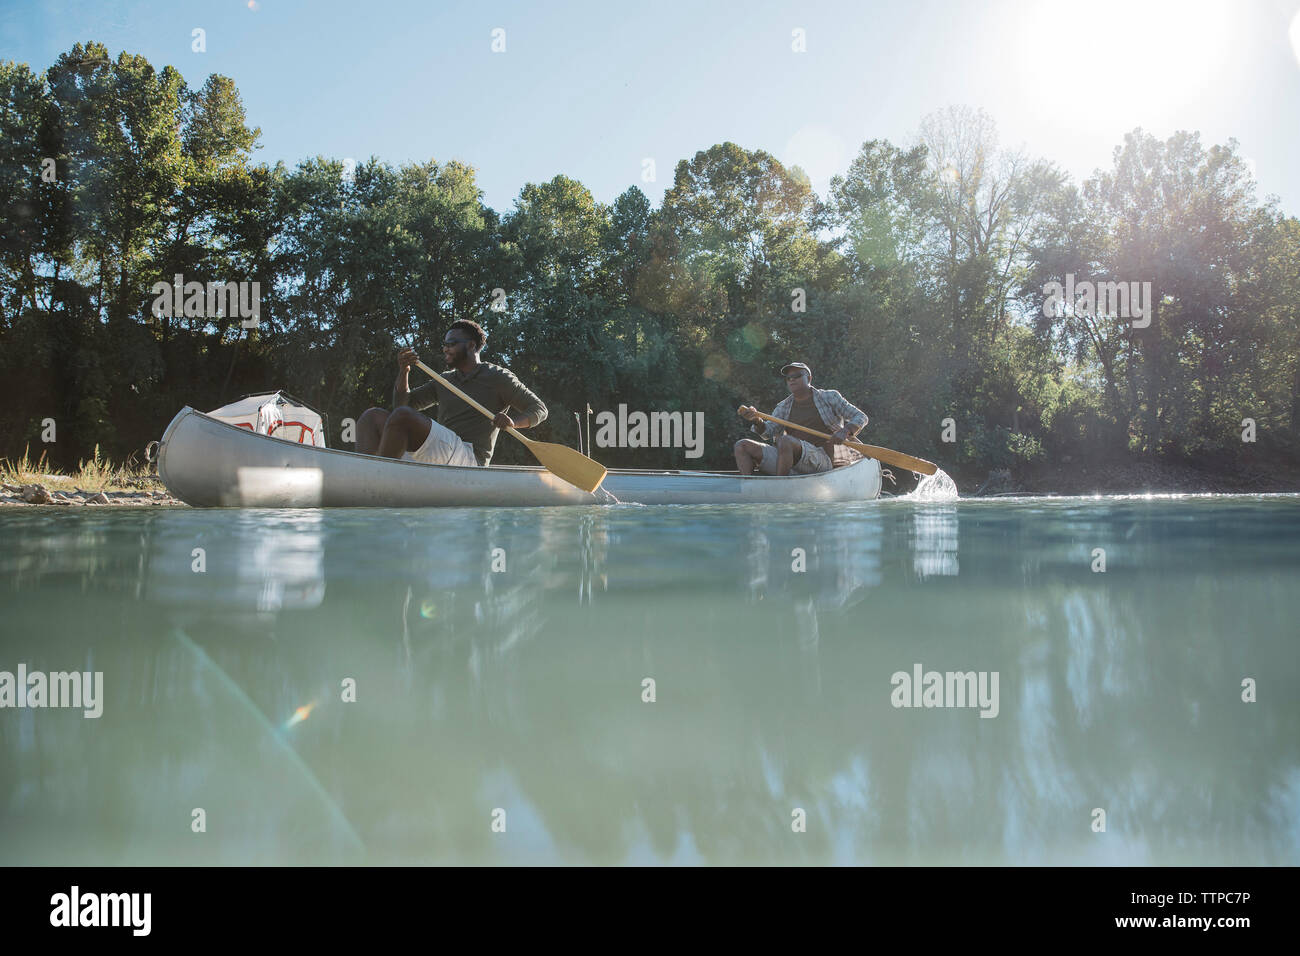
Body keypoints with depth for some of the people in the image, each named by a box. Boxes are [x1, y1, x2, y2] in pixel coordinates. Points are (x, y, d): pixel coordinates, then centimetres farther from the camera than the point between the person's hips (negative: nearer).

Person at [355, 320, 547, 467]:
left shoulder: (497, 376, 8)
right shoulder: (444, 381, 27)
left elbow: (540, 409, 5)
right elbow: (403, 403, 22)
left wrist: (513, 421, -16)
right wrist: (403, 372, 4)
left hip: (470, 457, -7)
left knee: (403, 416, -26)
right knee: (373, 415, -4)